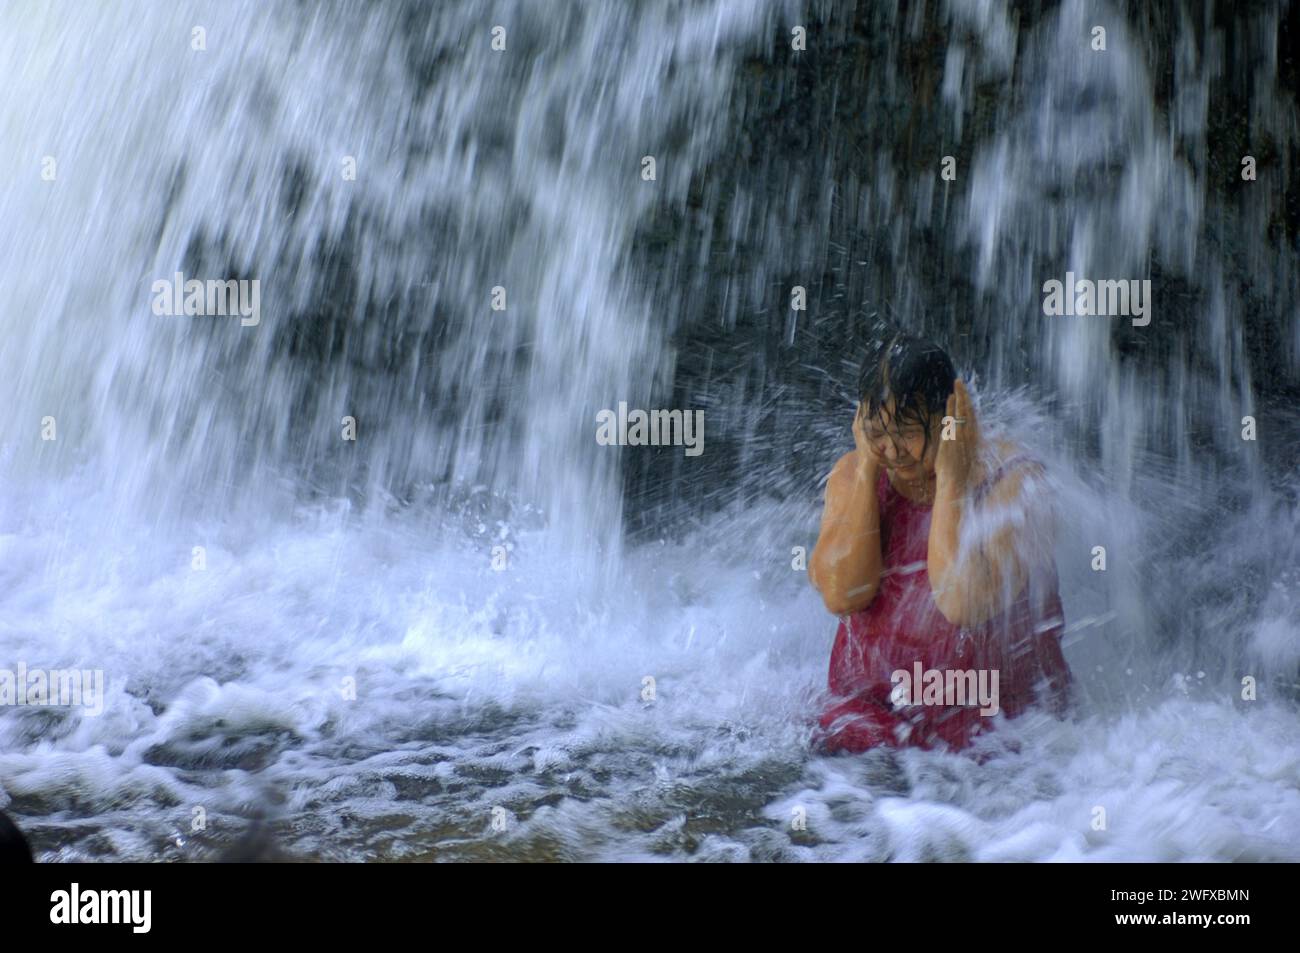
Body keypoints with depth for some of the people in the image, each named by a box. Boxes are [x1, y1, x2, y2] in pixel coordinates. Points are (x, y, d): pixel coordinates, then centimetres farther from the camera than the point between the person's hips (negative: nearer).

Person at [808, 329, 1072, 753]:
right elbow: (841, 596, -14)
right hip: (866, 704, 3)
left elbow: (960, 605, -24)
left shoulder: (1011, 478, -11)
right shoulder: (853, 475, 2)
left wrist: (950, 479, -19)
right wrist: (867, 469, -12)